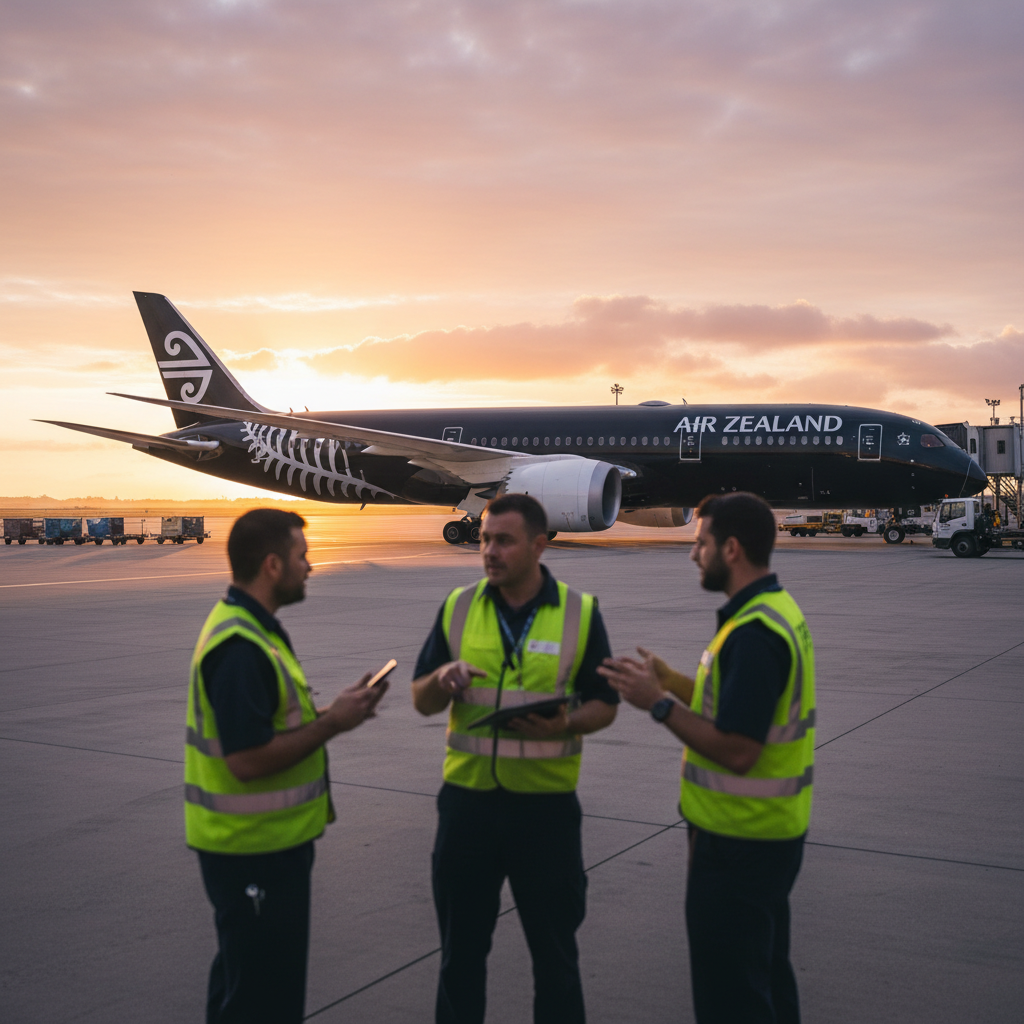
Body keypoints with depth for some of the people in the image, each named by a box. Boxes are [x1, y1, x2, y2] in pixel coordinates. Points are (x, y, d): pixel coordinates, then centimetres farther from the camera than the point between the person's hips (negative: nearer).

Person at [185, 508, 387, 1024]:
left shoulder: (249, 628, 10)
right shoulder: (240, 647, -24)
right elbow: (249, 760, -28)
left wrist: (334, 710, 3)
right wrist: (334, 722, -19)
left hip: (258, 842, 10)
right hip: (255, 849, -10)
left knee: (242, 974, 23)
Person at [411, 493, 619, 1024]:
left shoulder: (580, 613, -4)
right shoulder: (458, 607, 2)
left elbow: (604, 705, 1)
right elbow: (422, 702, 6)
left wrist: (566, 725, -20)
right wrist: (441, 681, -17)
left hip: (546, 805, -2)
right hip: (467, 800, 2)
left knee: (554, 949, 12)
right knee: (460, 947, 15)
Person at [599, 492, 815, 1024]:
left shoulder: (754, 631, -24)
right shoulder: (777, 610, 9)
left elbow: (737, 750, -27)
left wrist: (658, 704, -20)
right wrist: (668, 679, 10)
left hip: (738, 843, -10)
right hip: (769, 834, 10)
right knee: (768, 976, 22)